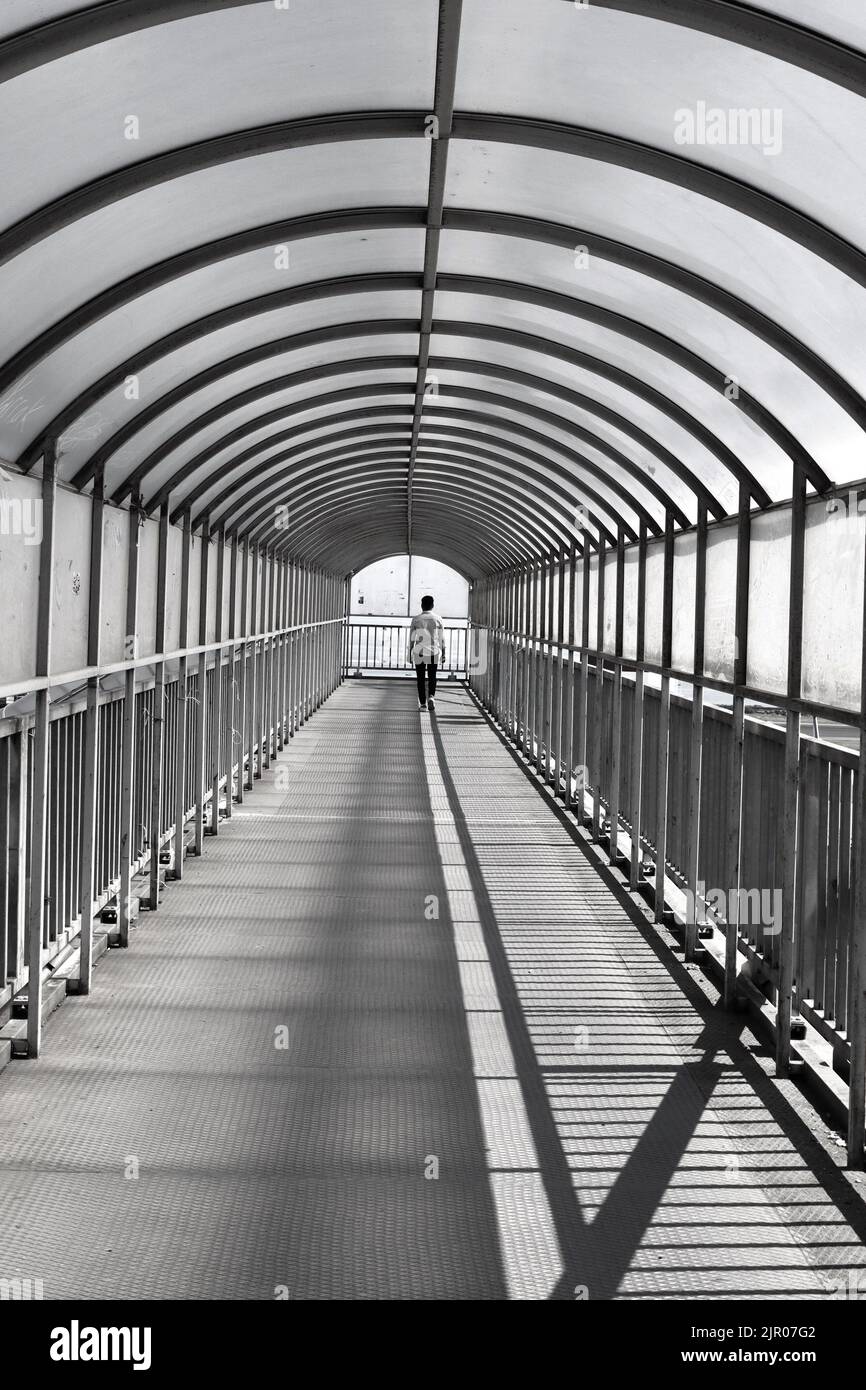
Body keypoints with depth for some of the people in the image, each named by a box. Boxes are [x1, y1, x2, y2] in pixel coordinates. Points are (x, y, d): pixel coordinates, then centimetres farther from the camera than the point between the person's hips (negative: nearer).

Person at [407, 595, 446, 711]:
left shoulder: (416, 619, -4)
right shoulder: (437, 619, -1)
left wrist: (410, 654, 4)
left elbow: (412, 638, -3)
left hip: (419, 653, -1)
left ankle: (423, 703, 8)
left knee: (421, 678, 9)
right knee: (432, 677, 15)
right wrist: (443, 653, 9)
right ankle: (431, 696, -7)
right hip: (434, 653, 1)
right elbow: (442, 638, 1)